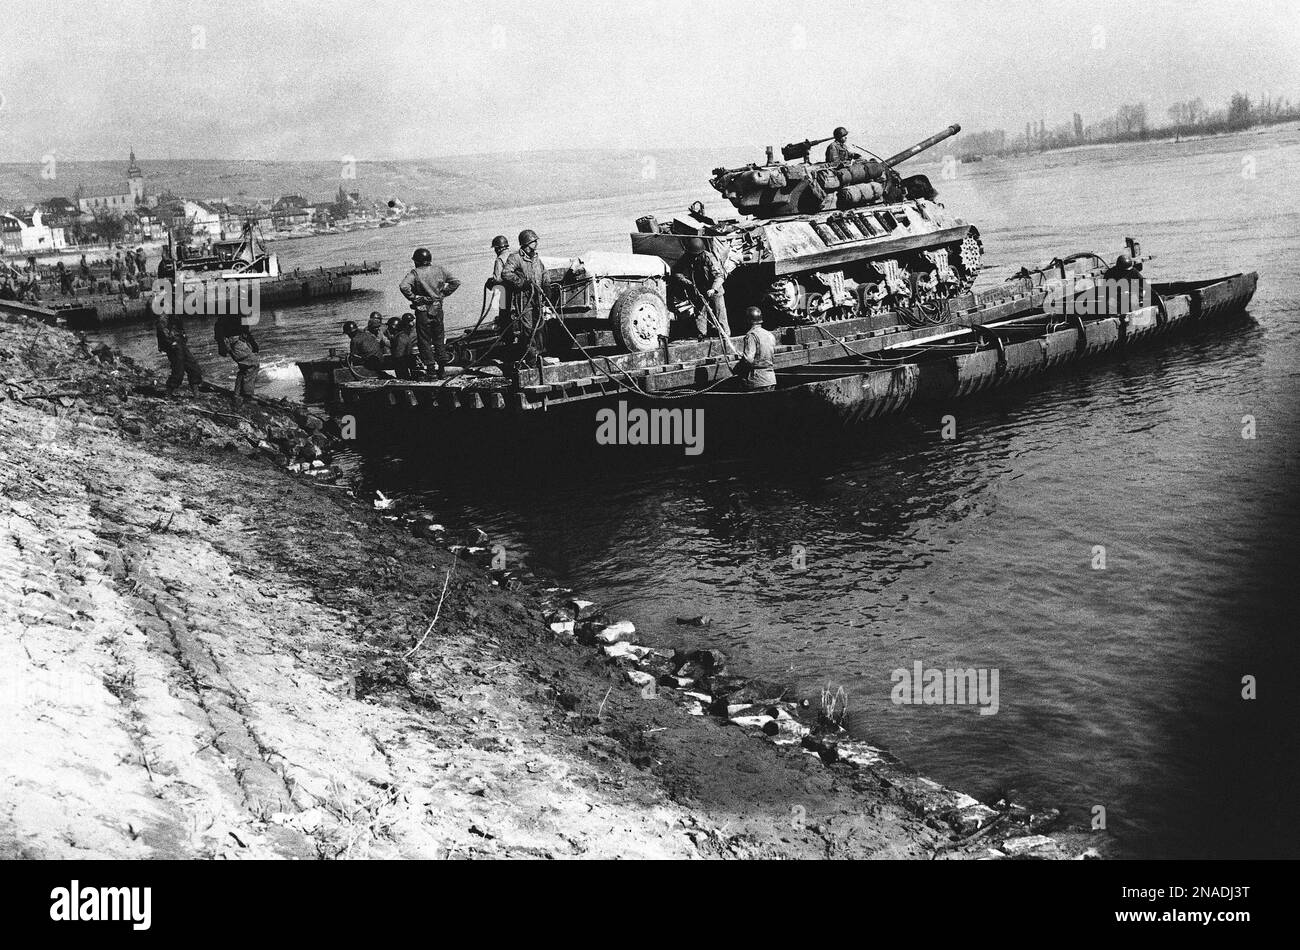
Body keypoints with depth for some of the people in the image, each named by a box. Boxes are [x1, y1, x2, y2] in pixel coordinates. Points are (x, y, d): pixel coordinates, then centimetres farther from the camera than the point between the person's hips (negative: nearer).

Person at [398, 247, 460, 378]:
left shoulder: (415, 273, -11)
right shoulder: (439, 269, 1)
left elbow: (403, 286, -26)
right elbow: (455, 282, 5)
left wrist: (413, 297, -13)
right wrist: (443, 293, 8)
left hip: (422, 309, -4)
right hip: (437, 308, 4)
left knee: (424, 339, 5)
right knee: (439, 337, 17)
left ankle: (431, 366, 2)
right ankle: (442, 364, 20)